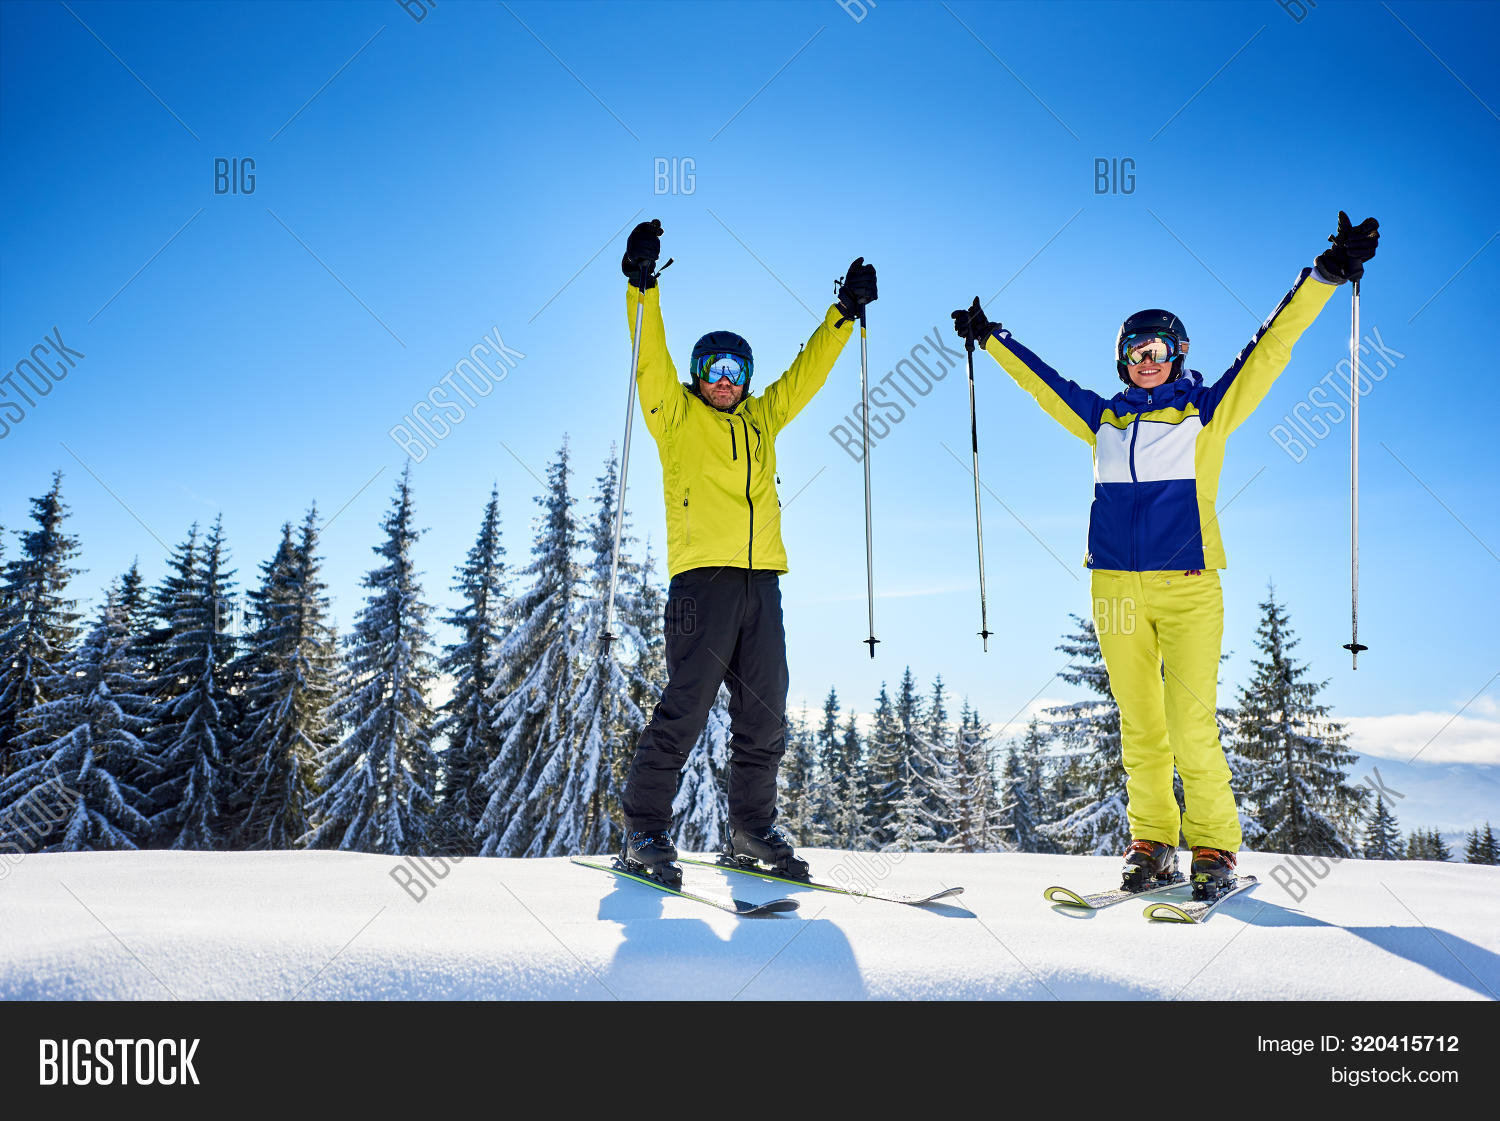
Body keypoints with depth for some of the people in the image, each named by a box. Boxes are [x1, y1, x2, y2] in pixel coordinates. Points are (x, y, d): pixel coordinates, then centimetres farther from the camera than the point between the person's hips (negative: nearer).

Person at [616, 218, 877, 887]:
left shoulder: (760, 420, 21)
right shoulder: (676, 416, 8)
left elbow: (806, 372, 27)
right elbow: (651, 360, -3)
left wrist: (845, 313, 26)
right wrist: (643, 285, -13)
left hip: (761, 581, 6)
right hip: (703, 576, -5)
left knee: (764, 717, 8)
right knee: (685, 710, -8)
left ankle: (751, 832, 21)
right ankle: (645, 832, 4)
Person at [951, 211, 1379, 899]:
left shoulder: (1207, 409, 9)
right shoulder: (1103, 418, 17)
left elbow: (1268, 350, 6)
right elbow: (1042, 381, 28)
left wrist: (1326, 275, 1)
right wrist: (989, 337, 36)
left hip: (1188, 585, -3)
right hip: (1116, 586, 3)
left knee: (1190, 722, -8)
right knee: (1138, 723, 6)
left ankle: (1214, 848, 5)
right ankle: (1153, 844, 15)